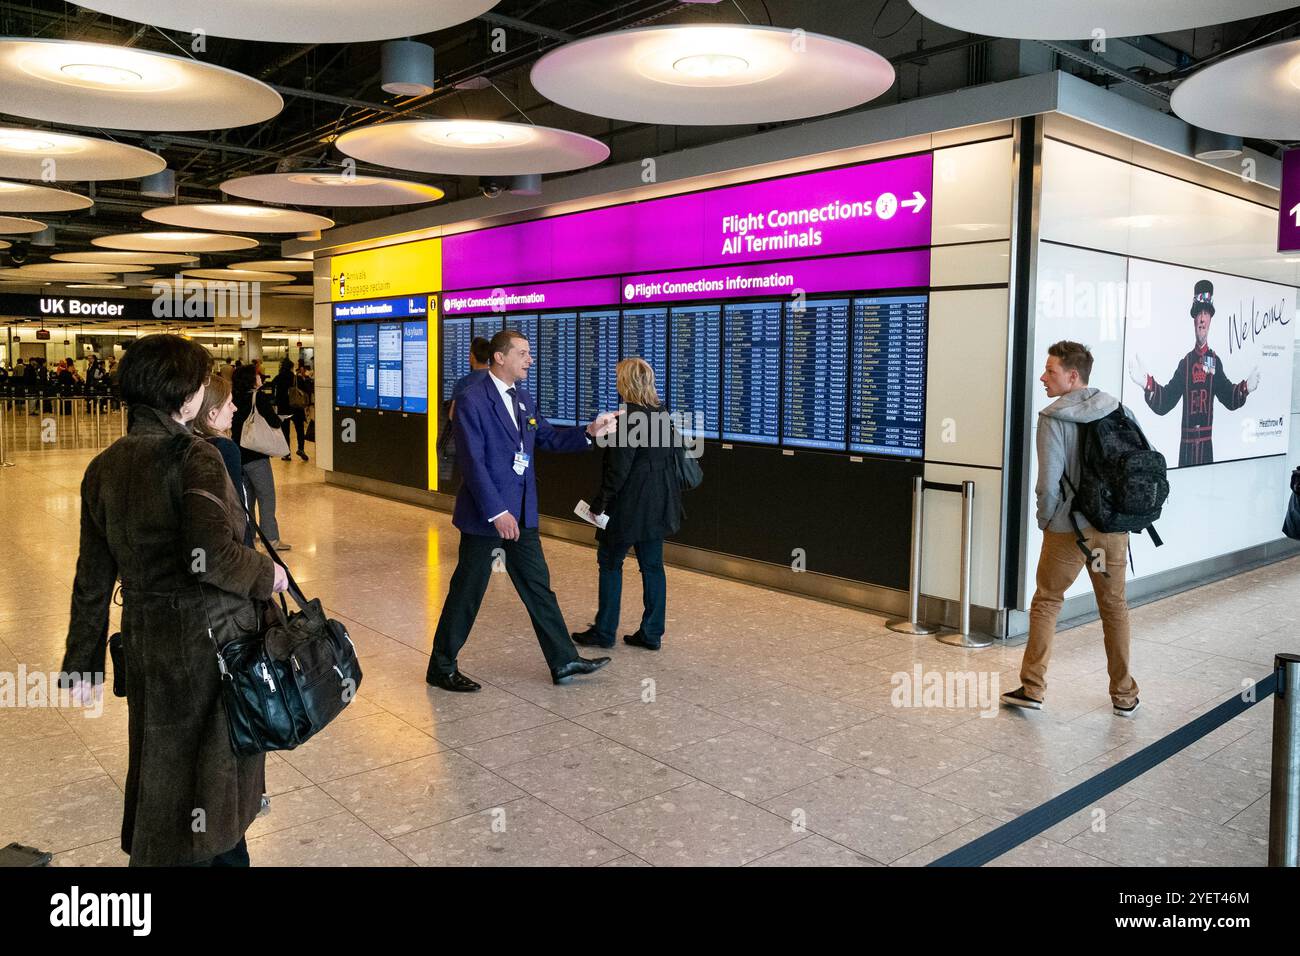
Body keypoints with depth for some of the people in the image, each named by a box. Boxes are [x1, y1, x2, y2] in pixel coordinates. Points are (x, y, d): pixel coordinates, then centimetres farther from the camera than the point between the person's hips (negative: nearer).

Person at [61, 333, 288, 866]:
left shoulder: (103, 468, 4)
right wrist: (267, 575, -10)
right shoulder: (195, 458, -17)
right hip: (212, 637, -6)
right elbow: (211, 554, -28)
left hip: (144, 639, 7)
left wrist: (83, 663, 14)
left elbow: (93, 577, 8)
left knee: (159, 762, 22)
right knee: (209, 765, 11)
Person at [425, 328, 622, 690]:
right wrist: (497, 513, -22)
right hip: (484, 515, -8)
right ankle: (441, 667, 20)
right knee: (467, 592, 4)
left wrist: (590, 431, -2)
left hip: (521, 514, 8)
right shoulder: (473, 400, -15)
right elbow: (473, 463, -19)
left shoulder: (523, 399, 11)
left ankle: (564, 661, 20)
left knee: (538, 586, 12)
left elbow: (548, 437, 13)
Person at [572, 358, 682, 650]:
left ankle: (604, 631, 14)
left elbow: (618, 468, -19)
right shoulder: (662, 413, 7)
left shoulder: (629, 416, -18)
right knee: (652, 566, 10)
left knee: (610, 562, 7)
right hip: (657, 504, 8)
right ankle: (651, 634, 16)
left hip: (630, 504, -8)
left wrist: (600, 503, -11)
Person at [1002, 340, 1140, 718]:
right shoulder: (1119, 411, 2)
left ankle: (1032, 688, 11)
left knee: (1046, 602, 10)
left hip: (1069, 529, -4)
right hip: (1114, 529, 4)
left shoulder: (1053, 418, -13)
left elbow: (1049, 481, -16)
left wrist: (1045, 519, 0)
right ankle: (1125, 696, 23)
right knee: (1114, 606, 15)